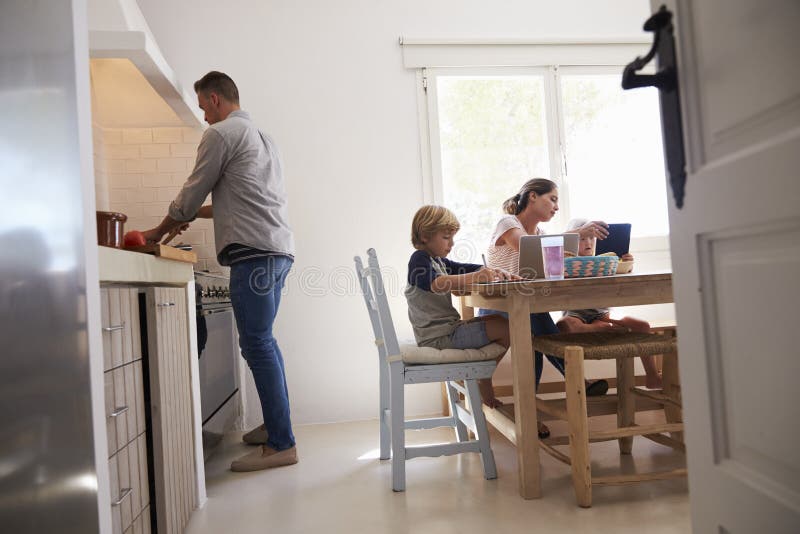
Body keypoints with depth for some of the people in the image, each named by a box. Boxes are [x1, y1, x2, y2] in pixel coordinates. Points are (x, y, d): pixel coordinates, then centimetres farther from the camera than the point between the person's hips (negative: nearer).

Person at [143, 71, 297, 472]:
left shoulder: (221, 133, -1)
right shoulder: (260, 136, 27)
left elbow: (191, 194, 2)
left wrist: (160, 231, 17)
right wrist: (194, 215, 31)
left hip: (253, 251, -10)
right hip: (278, 248, 10)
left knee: (257, 345, -8)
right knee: (263, 341, 15)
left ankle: (281, 444, -5)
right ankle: (275, 424, 23)